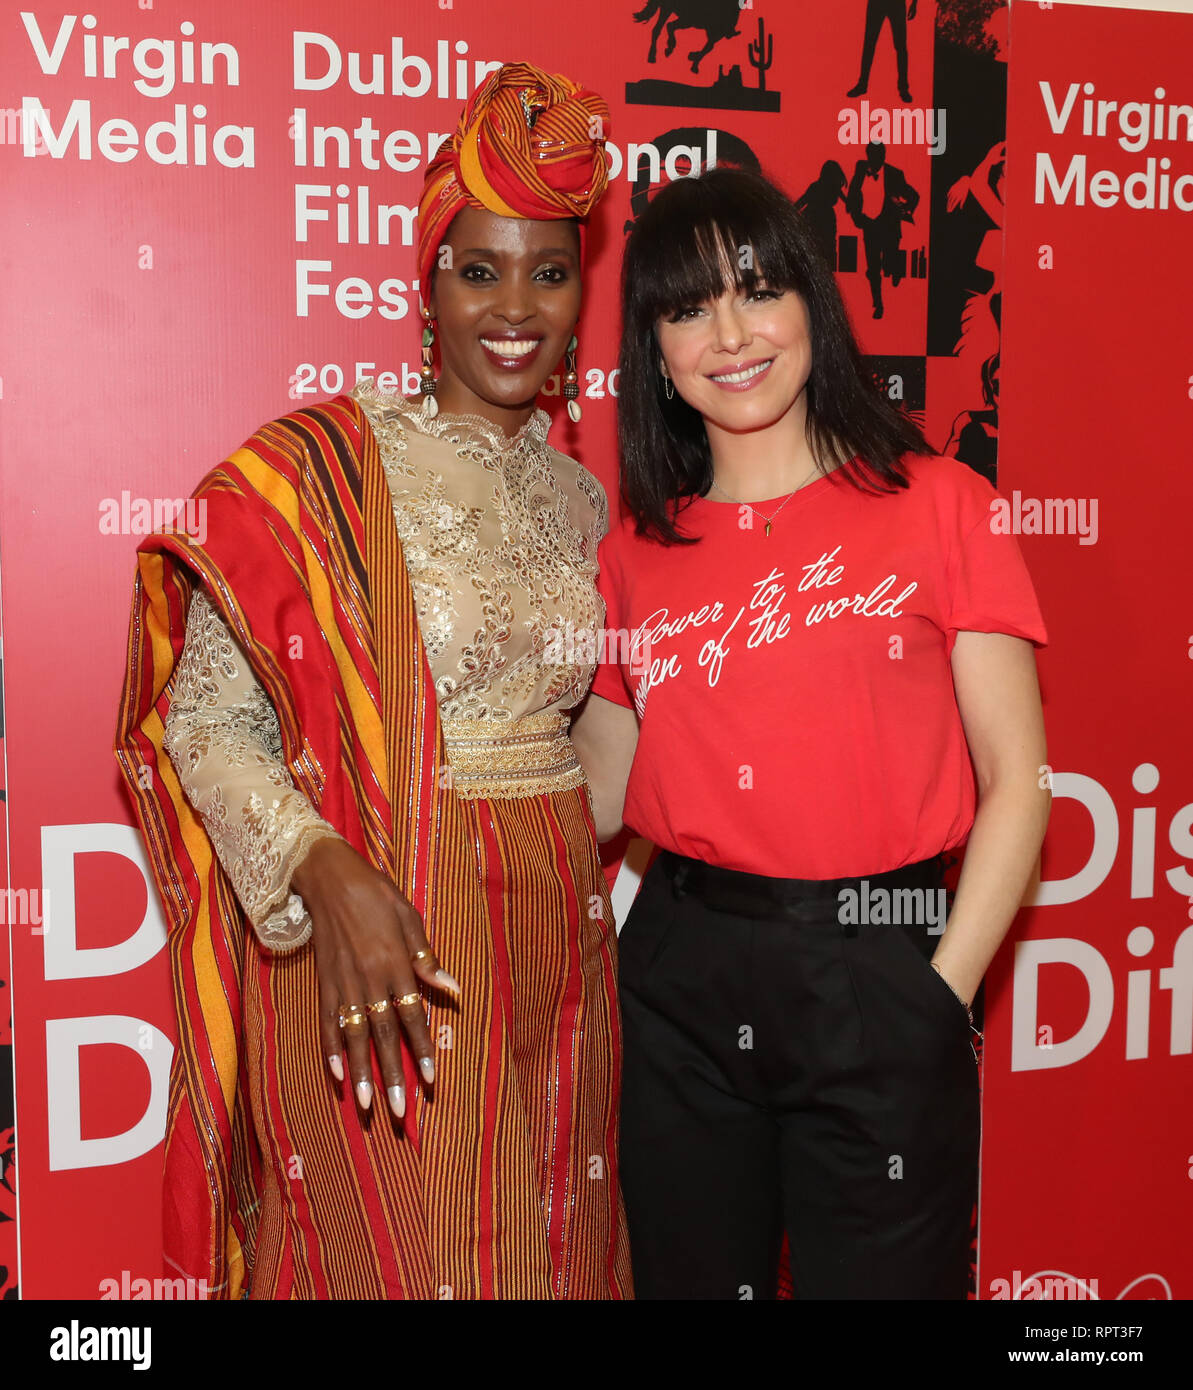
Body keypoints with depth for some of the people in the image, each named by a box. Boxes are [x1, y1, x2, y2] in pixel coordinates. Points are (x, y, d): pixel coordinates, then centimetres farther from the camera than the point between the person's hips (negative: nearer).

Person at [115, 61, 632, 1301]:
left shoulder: (580, 501, 10)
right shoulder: (320, 470, -8)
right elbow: (205, 720, -11)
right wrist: (333, 878, -25)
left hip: (559, 945, 6)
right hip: (374, 936, -5)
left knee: (549, 1254, 16)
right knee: (395, 1255, 6)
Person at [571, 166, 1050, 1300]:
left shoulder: (934, 502, -3)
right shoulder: (637, 550, 6)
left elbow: (1016, 781, -5)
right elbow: (598, 794, 10)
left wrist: (942, 994, -11)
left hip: (876, 965, -3)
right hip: (682, 974, 3)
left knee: (879, 1276, 11)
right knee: (688, 1271, 18)